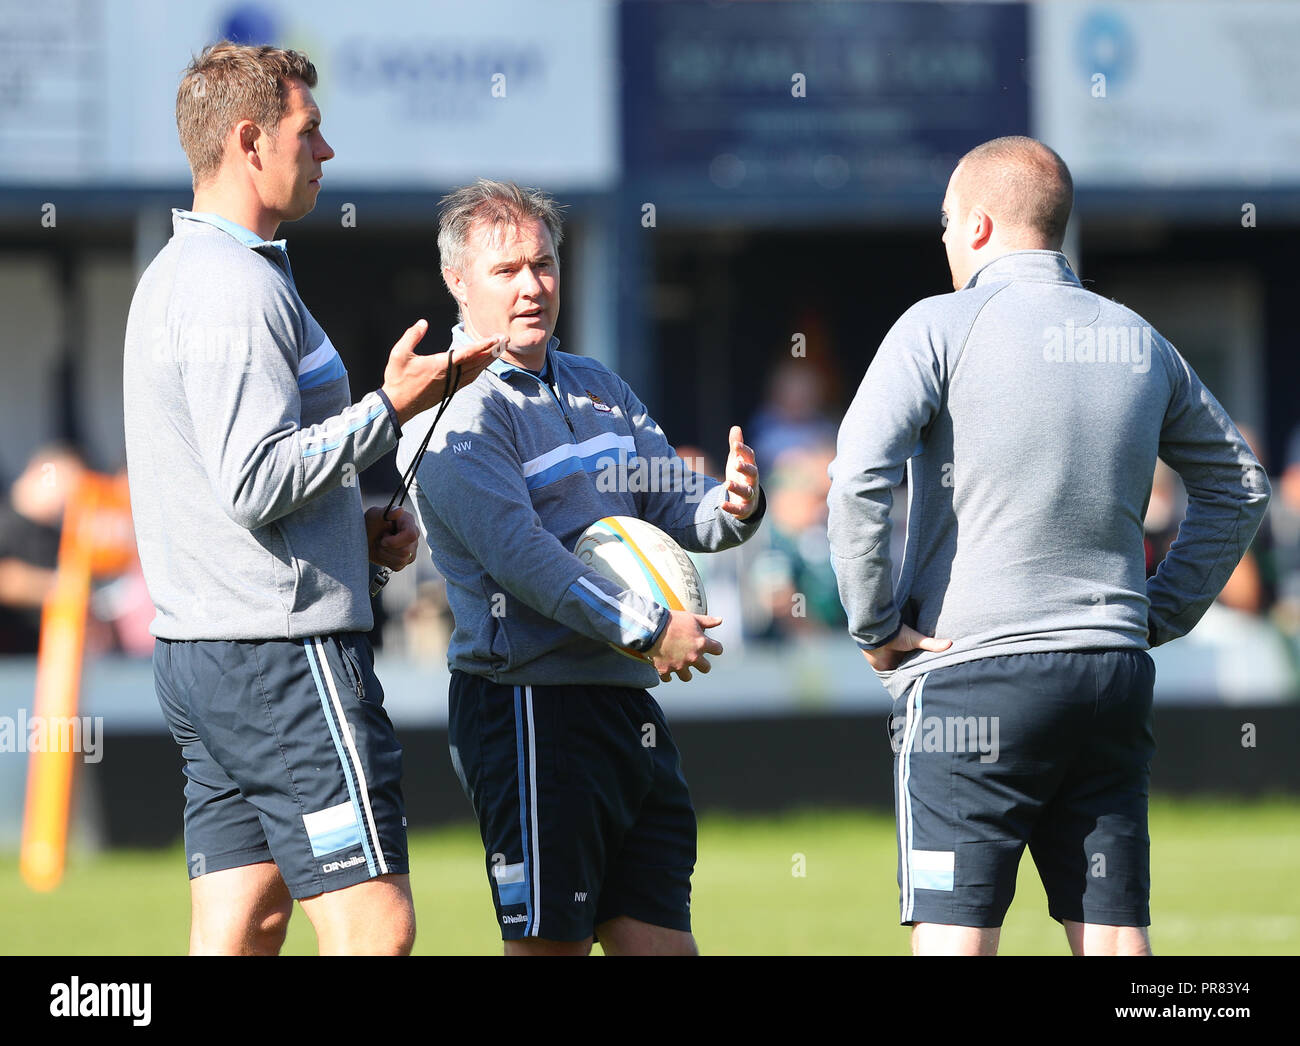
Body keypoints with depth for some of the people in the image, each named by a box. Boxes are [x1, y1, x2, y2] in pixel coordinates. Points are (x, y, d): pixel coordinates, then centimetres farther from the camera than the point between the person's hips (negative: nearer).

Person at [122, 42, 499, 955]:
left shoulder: (177, 275, 19)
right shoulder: (238, 287, -14)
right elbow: (257, 483, -22)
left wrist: (356, 528, 15)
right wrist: (392, 408, -16)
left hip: (198, 650, 10)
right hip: (284, 651, -10)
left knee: (240, 931, 7)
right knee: (375, 929, -10)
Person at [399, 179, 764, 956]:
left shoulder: (599, 389, 18)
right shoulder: (458, 412, -9)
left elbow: (676, 506, 16)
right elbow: (520, 554, -19)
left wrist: (733, 506, -9)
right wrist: (648, 630, -22)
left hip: (628, 702, 8)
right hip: (532, 708, -8)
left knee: (661, 936, 6)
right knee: (550, 942, -8)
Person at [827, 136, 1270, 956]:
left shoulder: (943, 327, -5)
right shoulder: (1139, 344, 11)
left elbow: (858, 480, -16)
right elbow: (1240, 486, 22)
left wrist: (873, 627, -5)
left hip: (970, 680, -5)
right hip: (1115, 674, 5)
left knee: (952, 940, -5)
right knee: (1117, 941, 4)